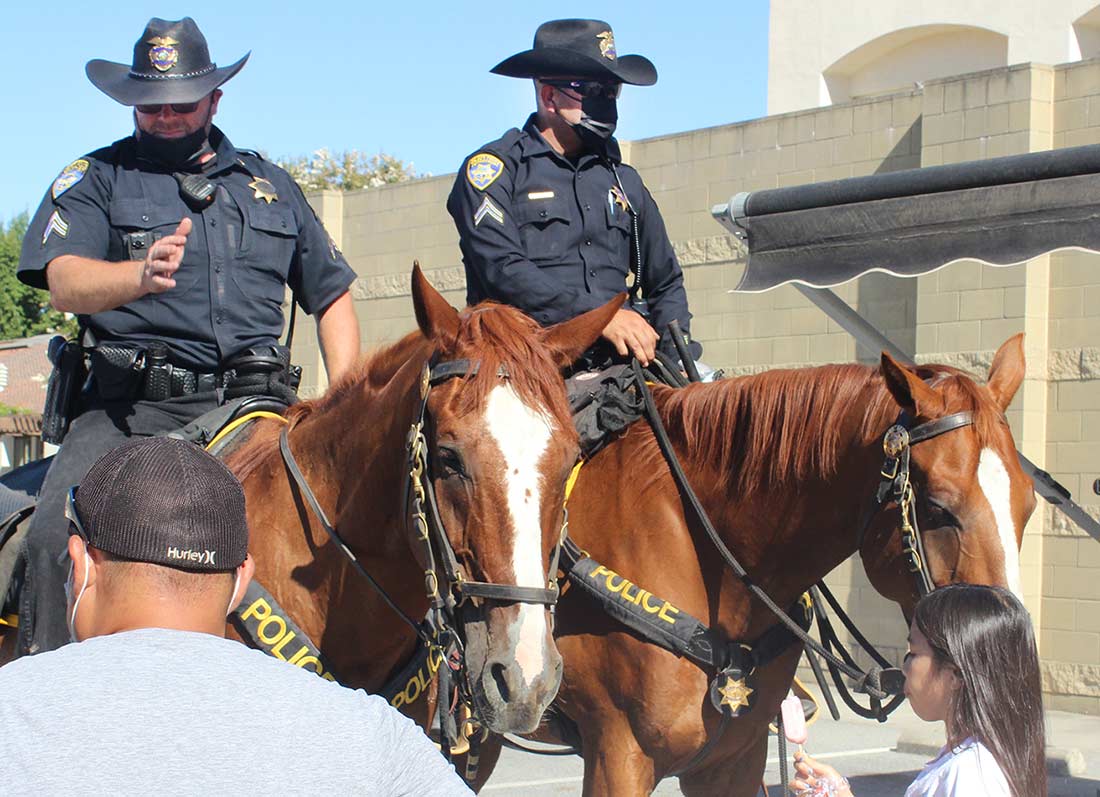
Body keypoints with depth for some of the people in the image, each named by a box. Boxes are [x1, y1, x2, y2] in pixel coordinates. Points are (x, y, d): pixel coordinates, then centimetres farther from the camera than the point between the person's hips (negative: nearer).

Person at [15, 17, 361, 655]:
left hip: (252, 403, 2)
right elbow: (66, 283, -6)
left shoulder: (269, 184, 22)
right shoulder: (96, 179, 12)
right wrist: (141, 275, -30)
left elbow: (332, 297, 26)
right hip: (132, 407, -2)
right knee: (55, 541, -25)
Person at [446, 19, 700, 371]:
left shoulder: (624, 180, 22)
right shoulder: (494, 169, 4)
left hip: (617, 360, 5)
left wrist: (675, 356, 10)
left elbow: (665, 281, 28)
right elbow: (502, 270, -10)